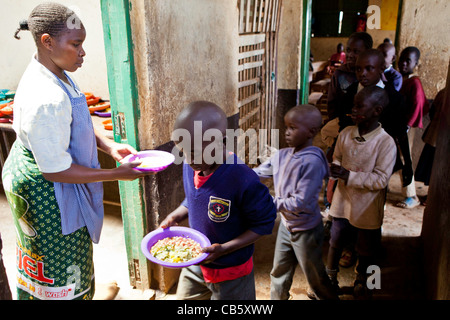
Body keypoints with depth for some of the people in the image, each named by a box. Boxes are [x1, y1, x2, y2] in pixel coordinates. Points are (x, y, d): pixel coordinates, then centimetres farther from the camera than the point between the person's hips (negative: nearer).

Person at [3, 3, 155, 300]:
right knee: (59, 266, 13)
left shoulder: (52, 73, -3)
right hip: (45, 191, -10)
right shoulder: (45, 100, -34)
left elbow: (75, 123, 10)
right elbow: (56, 170, -28)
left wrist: (109, 145, -5)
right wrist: (118, 174, -24)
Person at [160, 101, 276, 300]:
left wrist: (223, 249, -26)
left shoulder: (243, 181, -32)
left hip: (230, 272, -6)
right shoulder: (189, 167, -11)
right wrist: (174, 217, -9)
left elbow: (264, 223, -20)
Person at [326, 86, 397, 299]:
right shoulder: (346, 133, -6)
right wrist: (334, 169, -15)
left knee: (366, 250, 17)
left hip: (367, 208, -3)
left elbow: (381, 180, -20)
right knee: (335, 242, 20)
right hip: (343, 201, 4)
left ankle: (360, 281, 45)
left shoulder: (386, 143, -20)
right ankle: (330, 278, 44)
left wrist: (349, 176, -28)